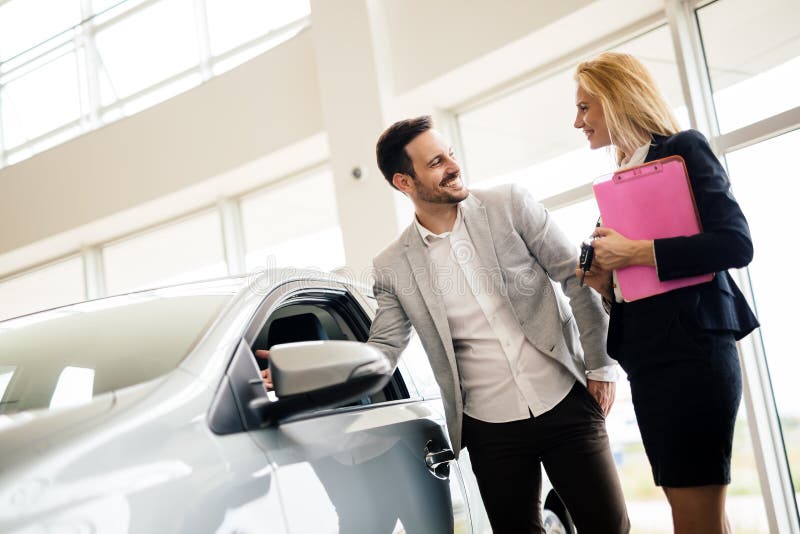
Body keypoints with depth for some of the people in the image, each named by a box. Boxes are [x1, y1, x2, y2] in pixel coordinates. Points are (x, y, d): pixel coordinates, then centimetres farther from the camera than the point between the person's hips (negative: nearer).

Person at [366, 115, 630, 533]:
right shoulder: (393, 268, 0)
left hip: (565, 401, 0)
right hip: (491, 428, 1)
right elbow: (381, 350, 4)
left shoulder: (510, 205, -2)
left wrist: (601, 367, -4)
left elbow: (576, 278, 0)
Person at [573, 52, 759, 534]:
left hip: (691, 351, -8)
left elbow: (736, 243, -15)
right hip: (648, 358, 8)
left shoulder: (682, 150, -4)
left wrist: (636, 252, -15)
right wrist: (606, 283, 3)